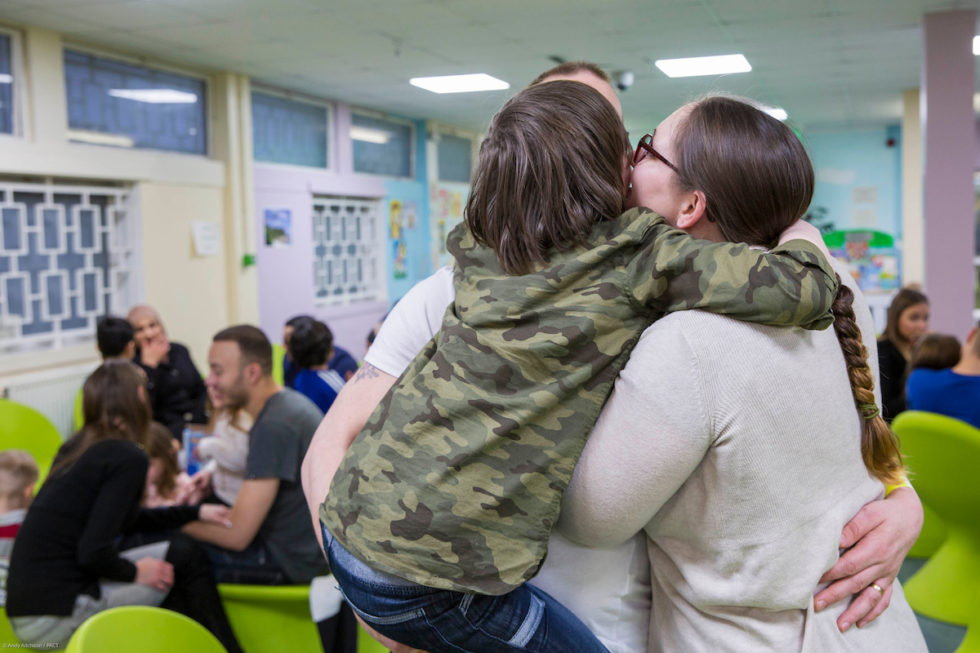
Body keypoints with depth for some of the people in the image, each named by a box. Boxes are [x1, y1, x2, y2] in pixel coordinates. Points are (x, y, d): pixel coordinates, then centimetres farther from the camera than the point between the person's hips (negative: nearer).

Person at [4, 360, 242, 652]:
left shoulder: (79, 445, 11)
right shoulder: (129, 458, -15)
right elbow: (93, 553, -22)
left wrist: (195, 512, 23)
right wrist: (135, 572, -4)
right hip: (54, 620, -8)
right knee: (184, 556, 0)